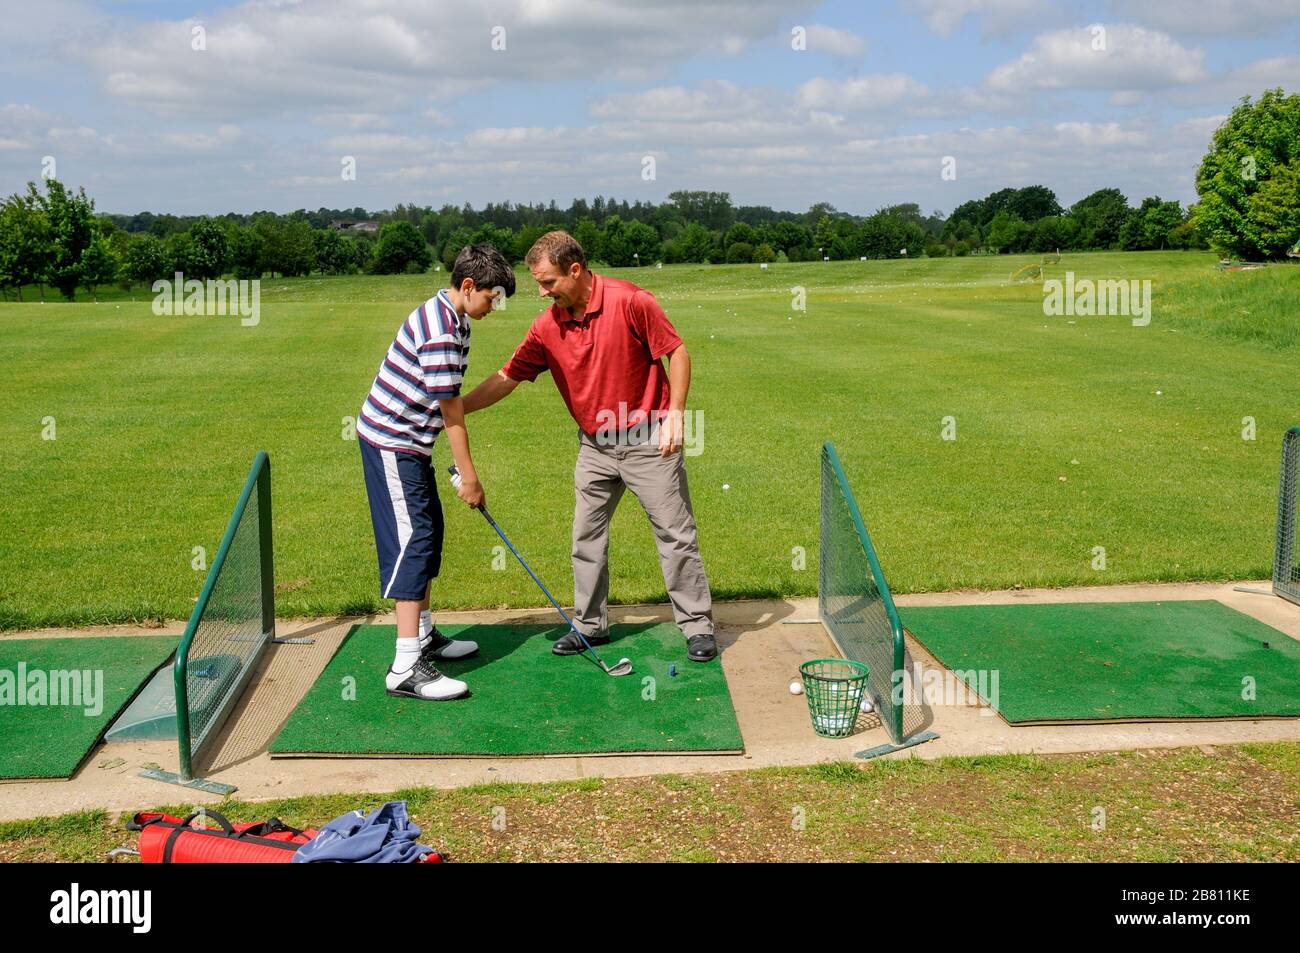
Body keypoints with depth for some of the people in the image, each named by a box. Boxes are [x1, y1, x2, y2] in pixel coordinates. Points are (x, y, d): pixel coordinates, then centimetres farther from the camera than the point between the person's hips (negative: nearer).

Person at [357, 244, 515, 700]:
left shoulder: (452, 317, 10)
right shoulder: (439, 330, -23)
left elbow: (451, 404, 13)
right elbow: (450, 411, -20)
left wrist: (463, 470, 13)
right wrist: (469, 477, -13)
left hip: (408, 441, 10)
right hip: (390, 442, -10)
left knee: (428, 534, 16)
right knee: (412, 540, -12)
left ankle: (423, 636, 30)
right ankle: (406, 669, -13)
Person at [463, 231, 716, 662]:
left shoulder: (630, 301, -16)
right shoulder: (547, 326, -1)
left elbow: (677, 352, -10)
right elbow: (507, 378, 5)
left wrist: (675, 413, -18)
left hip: (647, 439, -5)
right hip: (595, 445, 5)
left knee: (676, 534, 1)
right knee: (586, 537, 9)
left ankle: (698, 626, 11)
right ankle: (590, 623, 23)